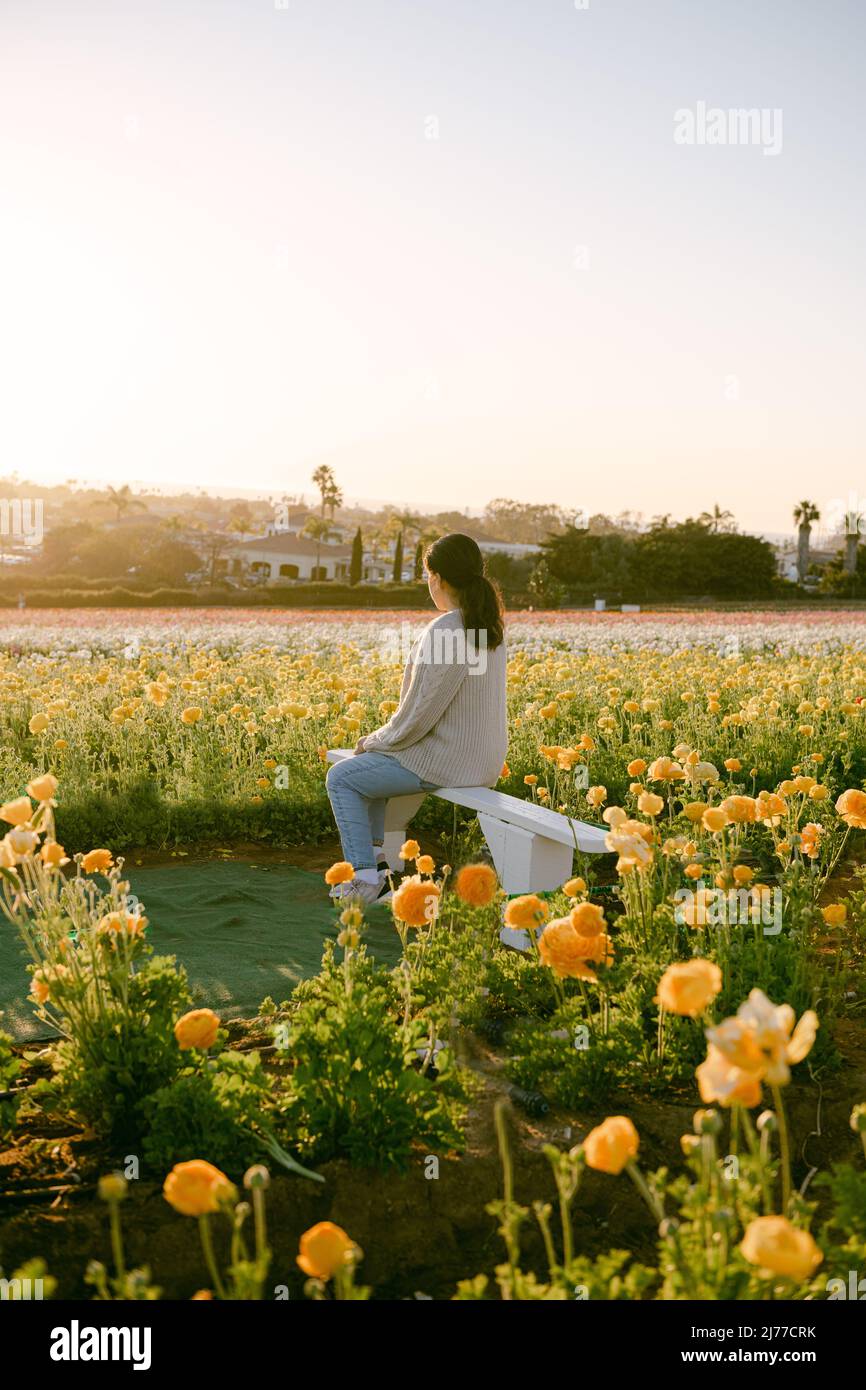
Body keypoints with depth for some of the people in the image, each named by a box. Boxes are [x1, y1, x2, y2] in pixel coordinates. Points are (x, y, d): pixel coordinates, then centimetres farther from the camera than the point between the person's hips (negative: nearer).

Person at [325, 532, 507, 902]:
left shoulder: (445, 633, -25)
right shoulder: (490, 626, 4)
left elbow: (418, 716, -22)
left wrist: (374, 741, -4)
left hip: (448, 762, -9)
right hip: (482, 758, 9)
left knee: (341, 777, 6)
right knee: (372, 766, 28)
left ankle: (366, 879, 9)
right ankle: (375, 855, 29)